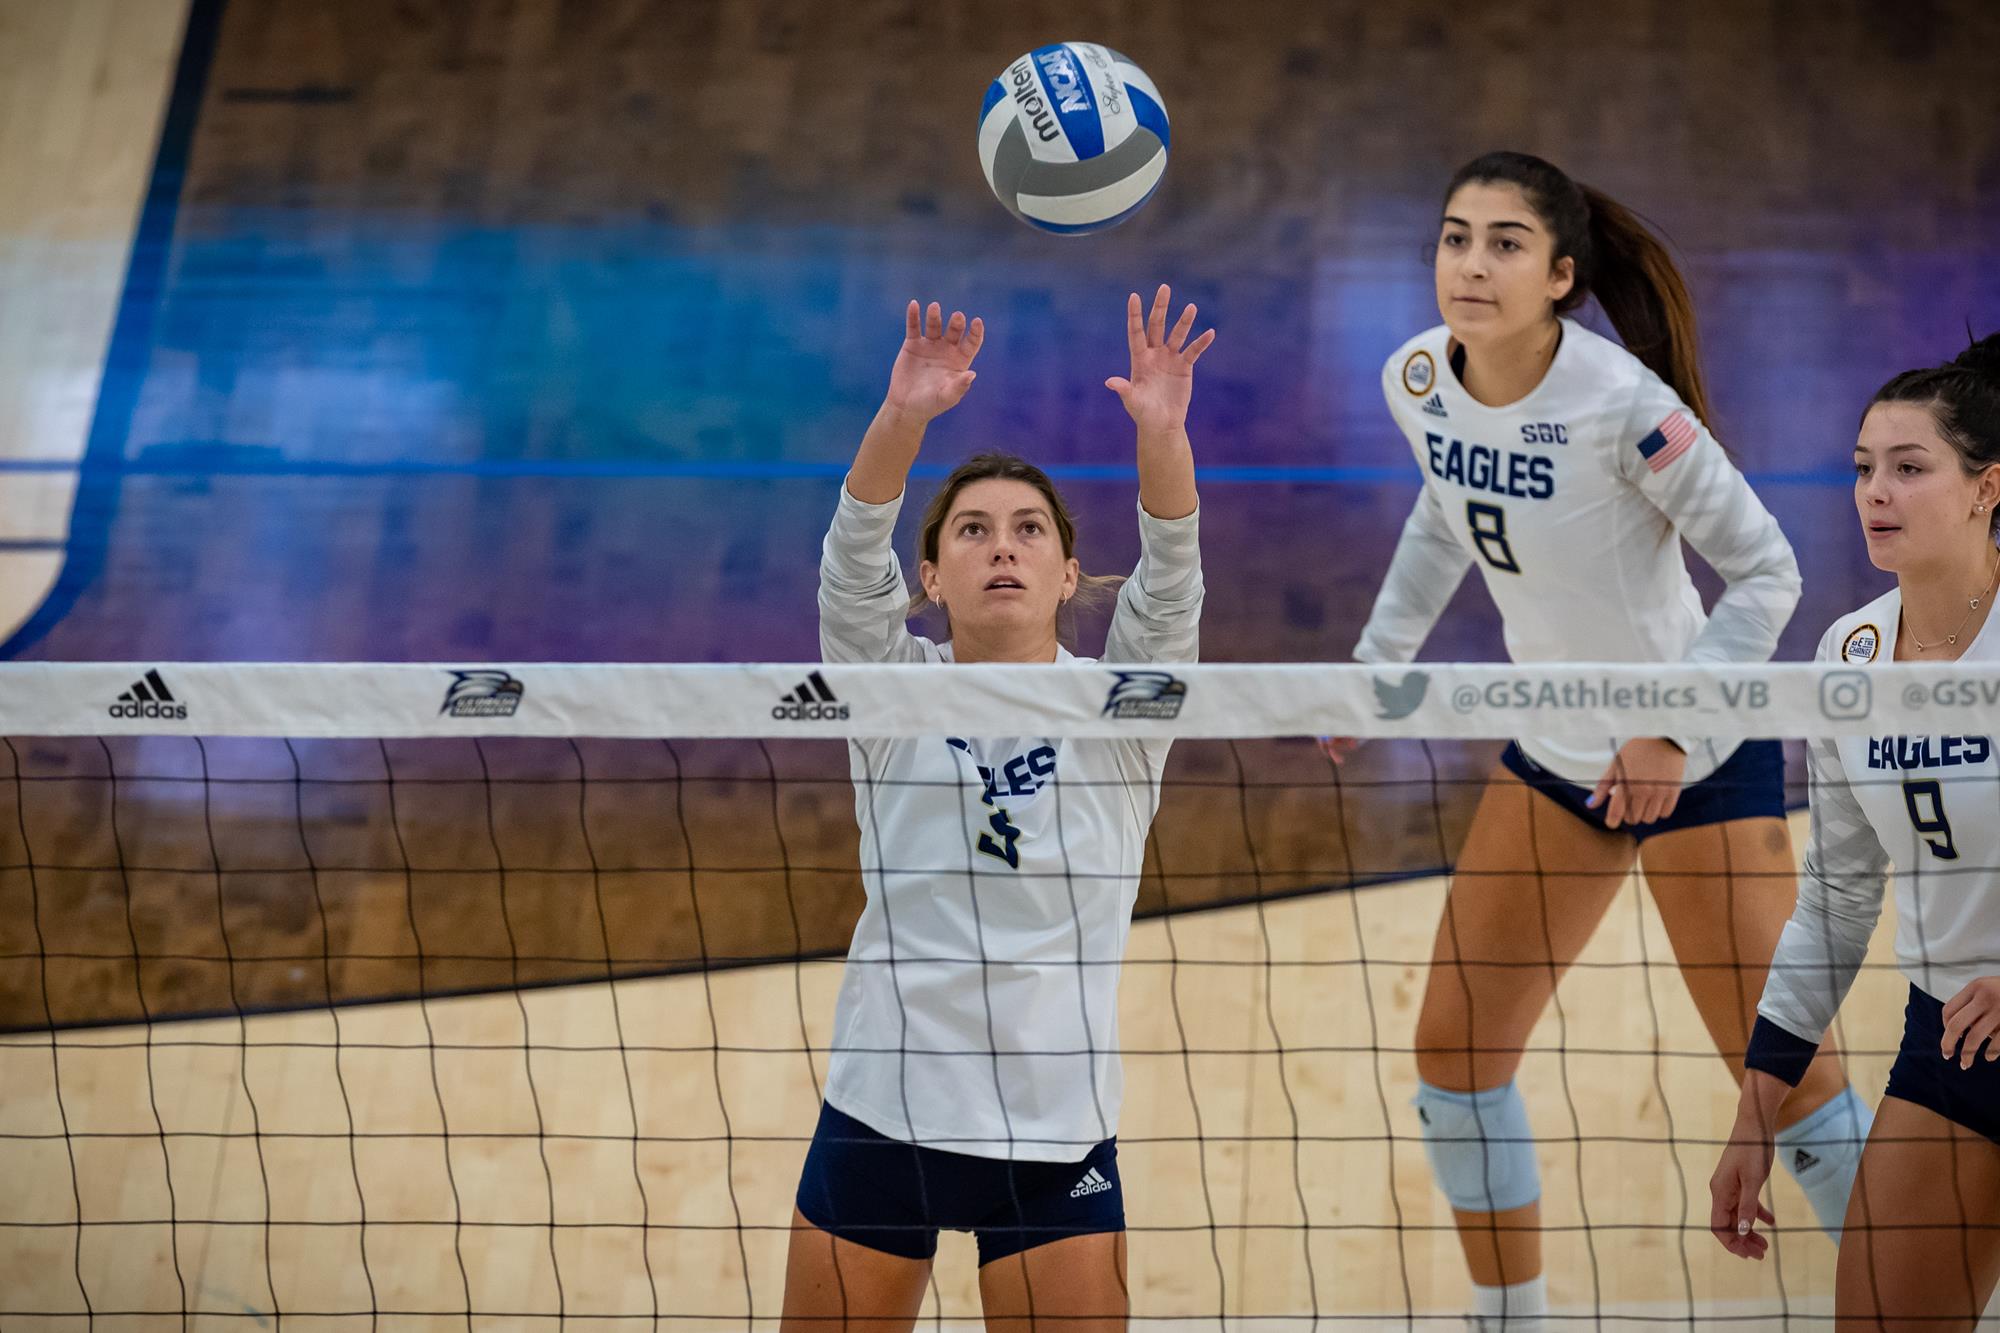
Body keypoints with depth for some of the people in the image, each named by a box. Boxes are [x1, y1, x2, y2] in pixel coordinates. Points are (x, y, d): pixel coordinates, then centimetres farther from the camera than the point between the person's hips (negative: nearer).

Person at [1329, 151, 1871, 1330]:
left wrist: (1672, 729, -26)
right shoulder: (1418, 379, -8)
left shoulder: (1623, 404, -26)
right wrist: (1377, 665, 12)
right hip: (1554, 754, 6)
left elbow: (1767, 571, -18)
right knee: (1456, 1053, 7)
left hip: (1698, 759, -6)